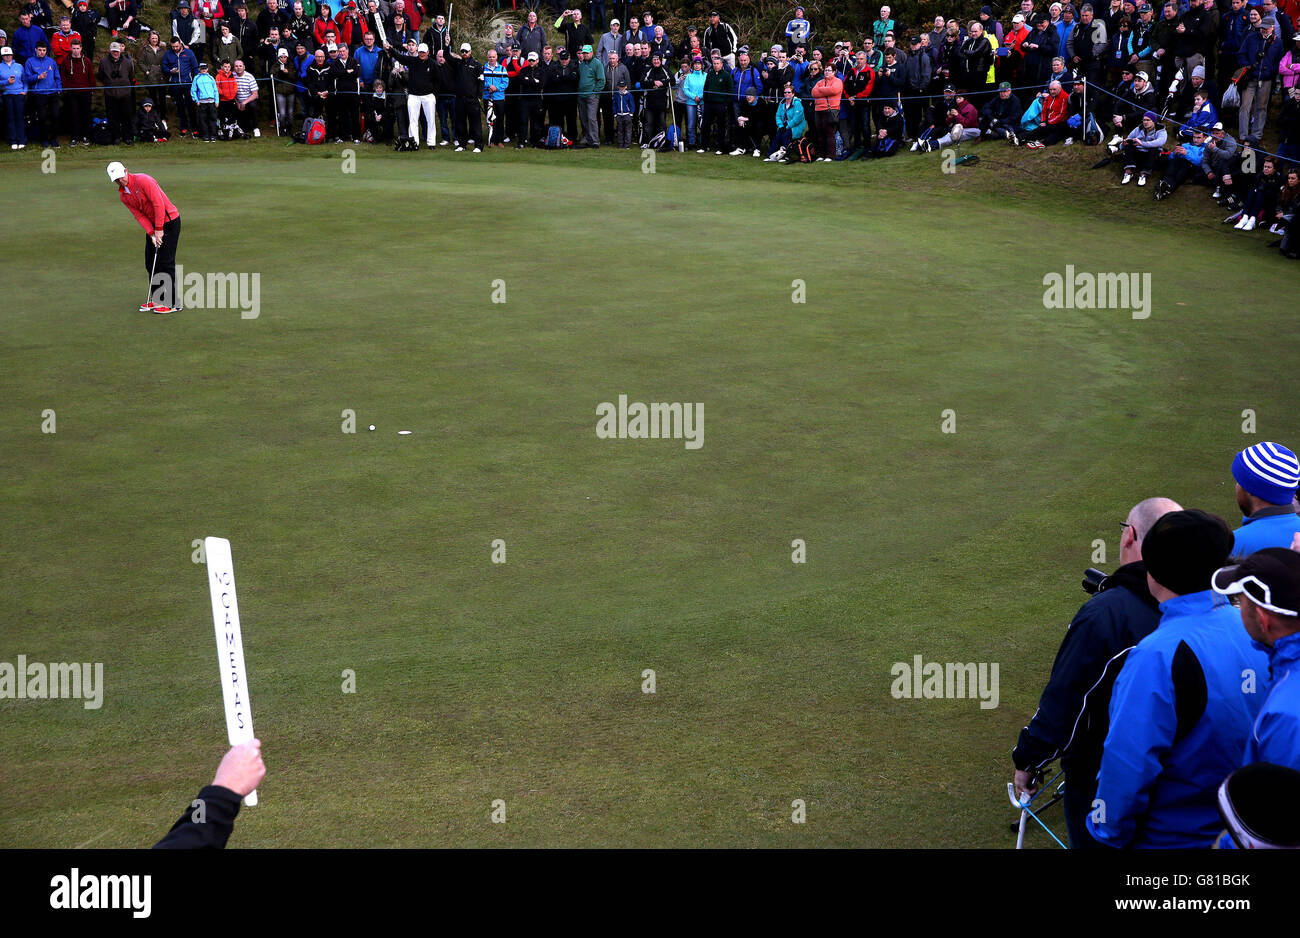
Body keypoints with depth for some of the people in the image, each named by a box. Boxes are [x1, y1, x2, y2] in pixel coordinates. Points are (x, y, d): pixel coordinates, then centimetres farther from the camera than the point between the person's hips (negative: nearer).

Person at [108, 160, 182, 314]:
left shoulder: (143, 180, -20)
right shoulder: (123, 195, 5)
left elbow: (159, 204, -23)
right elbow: (139, 215, 2)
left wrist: (159, 229, -19)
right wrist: (151, 234, -11)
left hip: (169, 221, -8)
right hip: (153, 224, 8)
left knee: (165, 262, -10)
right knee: (150, 262, 8)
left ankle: (172, 303, -6)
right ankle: (157, 300, 17)